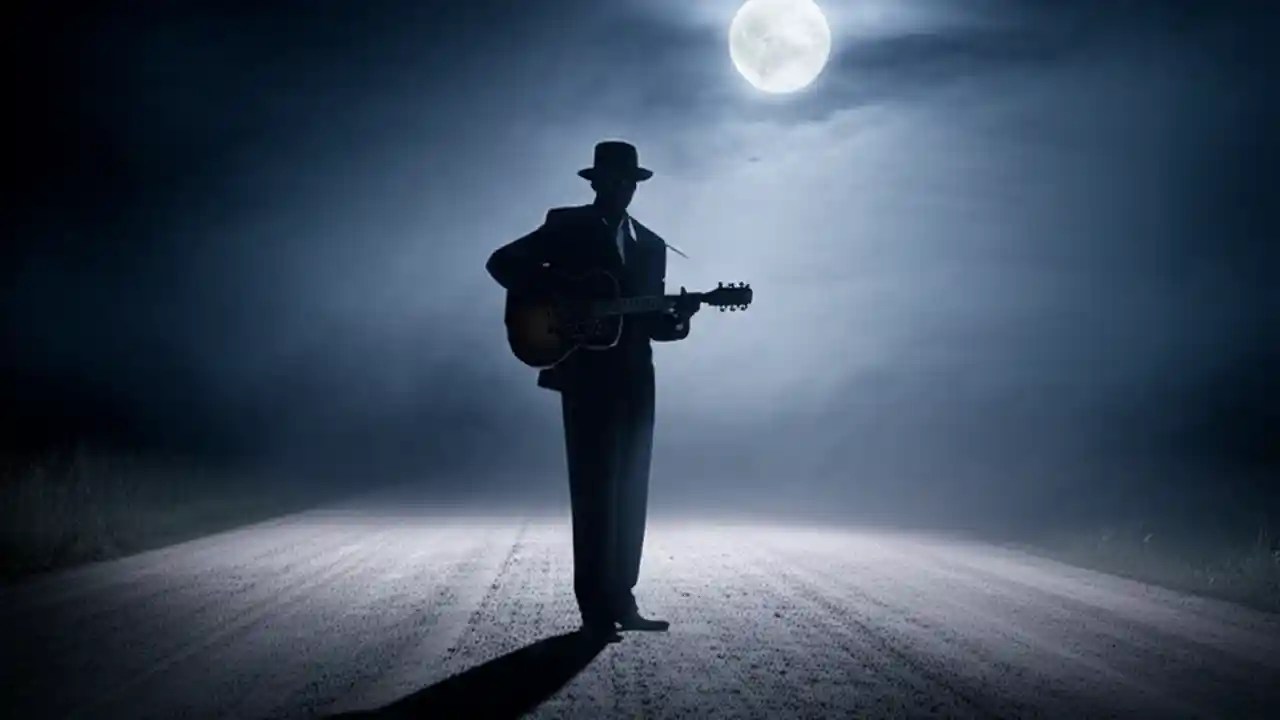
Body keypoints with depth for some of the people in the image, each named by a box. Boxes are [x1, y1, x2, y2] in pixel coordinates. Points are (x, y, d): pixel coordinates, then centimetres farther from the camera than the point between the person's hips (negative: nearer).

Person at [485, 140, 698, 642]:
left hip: (635, 380, 5)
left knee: (629, 493, 6)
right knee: (594, 491, -6)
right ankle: (594, 607, -3)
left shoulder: (651, 245, 16)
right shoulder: (566, 225, 3)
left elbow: (651, 321, 15)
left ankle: (619, 599, 13)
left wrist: (677, 318, -8)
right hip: (587, 377, -5)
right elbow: (502, 262, -2)